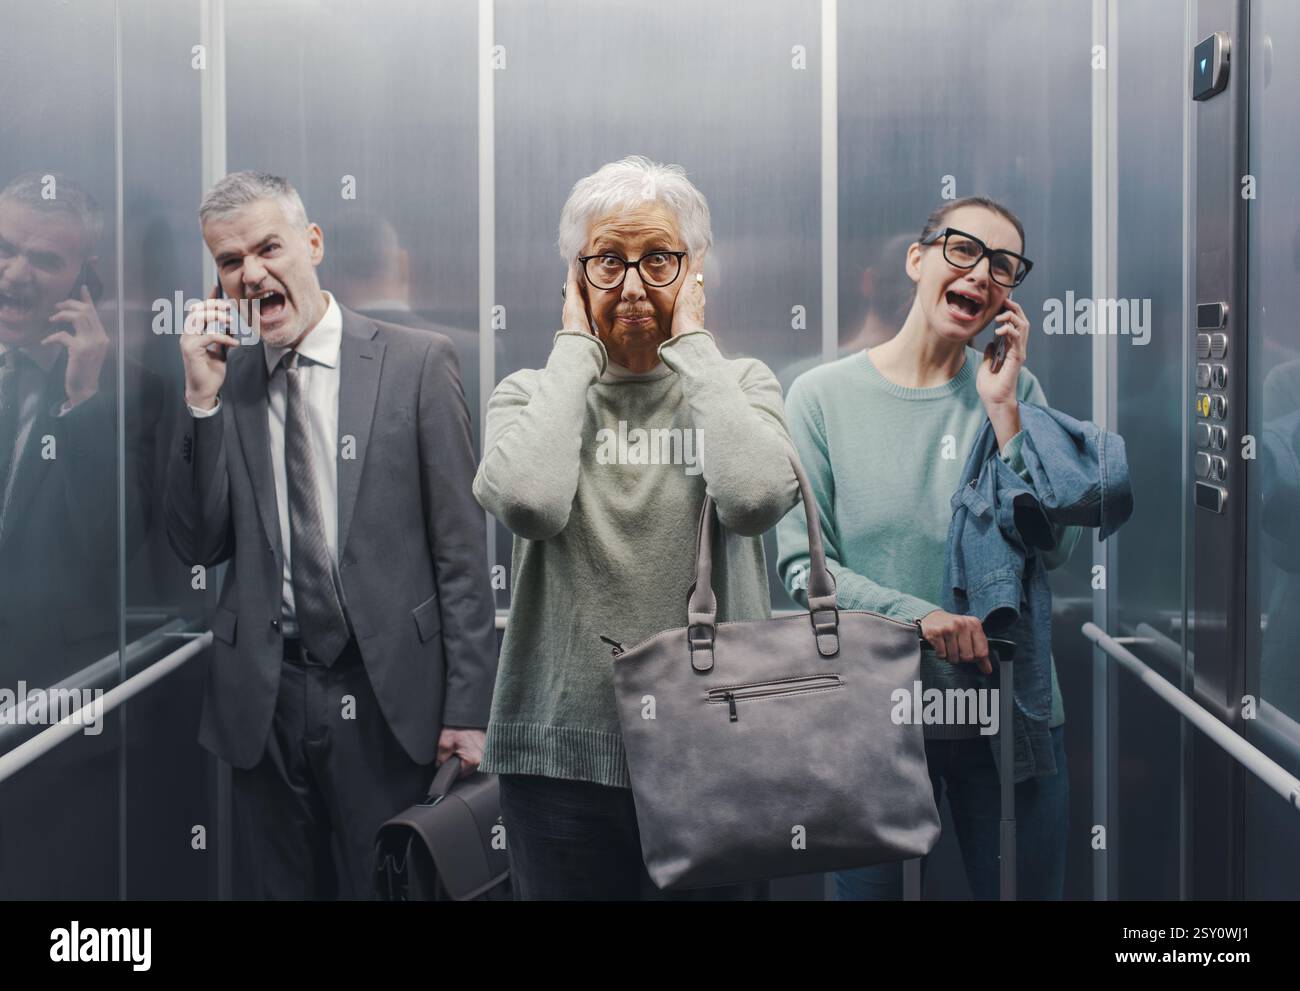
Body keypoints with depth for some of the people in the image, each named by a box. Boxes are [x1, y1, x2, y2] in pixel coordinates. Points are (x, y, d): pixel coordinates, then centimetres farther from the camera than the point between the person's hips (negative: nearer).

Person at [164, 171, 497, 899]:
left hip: (386, 698, -3)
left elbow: (461, 546, -3)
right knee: (276, 884, 13)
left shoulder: (416, 363, -3)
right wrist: (203, 397, -6)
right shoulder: (225, 380, 6)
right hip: (265, 703, 3)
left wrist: (468, 707, -6)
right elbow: (198, 546, 4)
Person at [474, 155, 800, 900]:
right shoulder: (531, 394, 5)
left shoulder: (739, 384, 5)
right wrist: (574, 349, -6)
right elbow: (528, 502, -18)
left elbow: (757, 498, -17)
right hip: (564, 753, 0)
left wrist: (693, 342, -7)